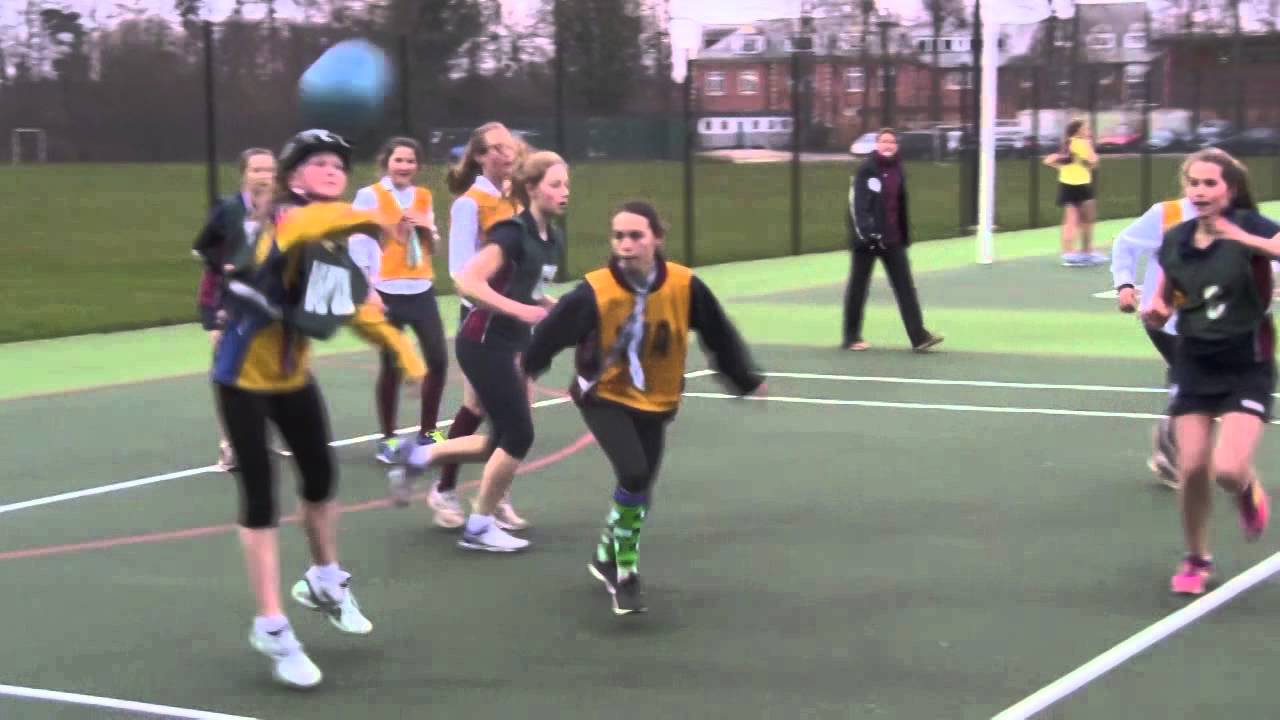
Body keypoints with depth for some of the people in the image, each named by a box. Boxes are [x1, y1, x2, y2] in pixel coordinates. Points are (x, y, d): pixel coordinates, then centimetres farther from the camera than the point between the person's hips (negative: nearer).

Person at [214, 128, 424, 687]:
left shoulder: (335, 245, 0)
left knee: (321, 476, 18)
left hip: (293, 378, 8)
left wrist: (403, 351, 4)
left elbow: (357, 307, 13)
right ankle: (271, 629, 3)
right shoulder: (283, 221, -22)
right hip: (244, 379, -8)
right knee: (260, 499, -7)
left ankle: (324, 581, 42)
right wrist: (369, 219, -56)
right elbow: (310, 224, -48)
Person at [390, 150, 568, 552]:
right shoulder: (513, 232, -18)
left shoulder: (553, 240, 7)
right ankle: (479, 528, 9)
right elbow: (468, 282, -27)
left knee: (504, 440, 11)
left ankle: (419, 457, 28)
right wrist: (520, 310, -32)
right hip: (484, 345, -9)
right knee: (519, 436, -5)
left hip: (510, 345, 9)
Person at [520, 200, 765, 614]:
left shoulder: (686, 286, -18)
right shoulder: (594, 292, -25)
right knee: (633, 475, -22)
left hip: (655, 402, 4)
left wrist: (747, 380, 6)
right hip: (605, 397, -4)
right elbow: (550, 334, -14)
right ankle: (625, 570, -2)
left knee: (640, 486, 13)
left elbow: (719, 335, -4)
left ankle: (609, 555, 41)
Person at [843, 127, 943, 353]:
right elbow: (856, 203, -16)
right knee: (858, 287, 6)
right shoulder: (866, 170, -9)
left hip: (893, 240, 6)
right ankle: (852, 337, 17)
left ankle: (919, 337, -5)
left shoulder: (898, 171, 10)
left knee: (905, 286, -2)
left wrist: (905, 236, 18)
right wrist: (865, 231, -26)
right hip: (867, 239, -5)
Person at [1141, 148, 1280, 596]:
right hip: (1194, 366, 4)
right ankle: (1196, 560, 21)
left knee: (1228, 469, -17)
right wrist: (1155, 311, -6)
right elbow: (1164, 303, 16)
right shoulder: (1175, 240, 0)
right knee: (1192, 468, -2)